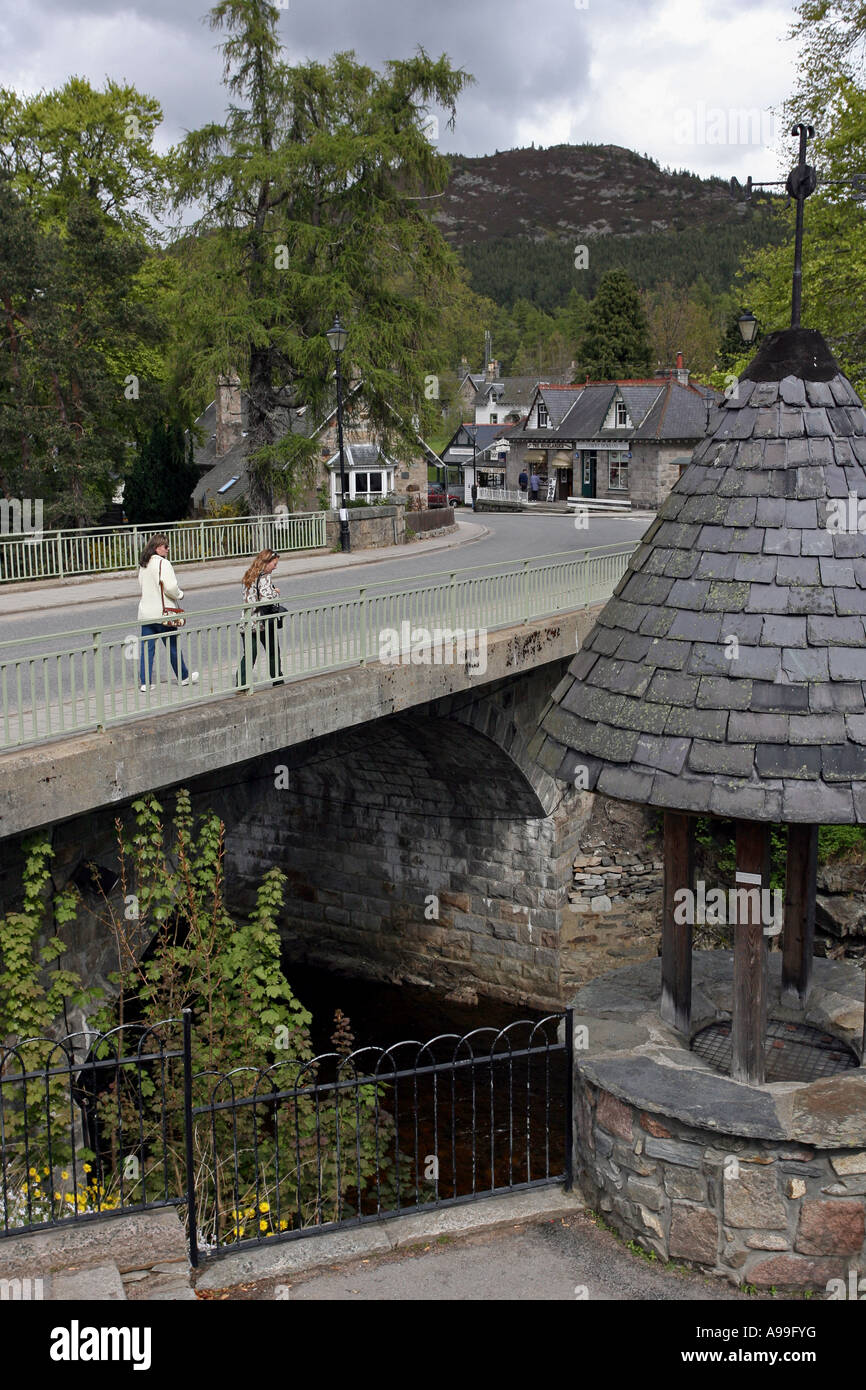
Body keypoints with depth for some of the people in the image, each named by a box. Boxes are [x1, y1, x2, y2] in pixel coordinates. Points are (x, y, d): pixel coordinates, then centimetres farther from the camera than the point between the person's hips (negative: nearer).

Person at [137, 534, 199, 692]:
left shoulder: (142, 565, 9)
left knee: (147, 647, 6)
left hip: (145, 612, 6)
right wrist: (179, 594, -1)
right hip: (162, 612, -6)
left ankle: (145, 682, 3)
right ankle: (184, 677, 24)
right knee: (173, 646, 9)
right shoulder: (163, 563, -15)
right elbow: (170, 587, -22)